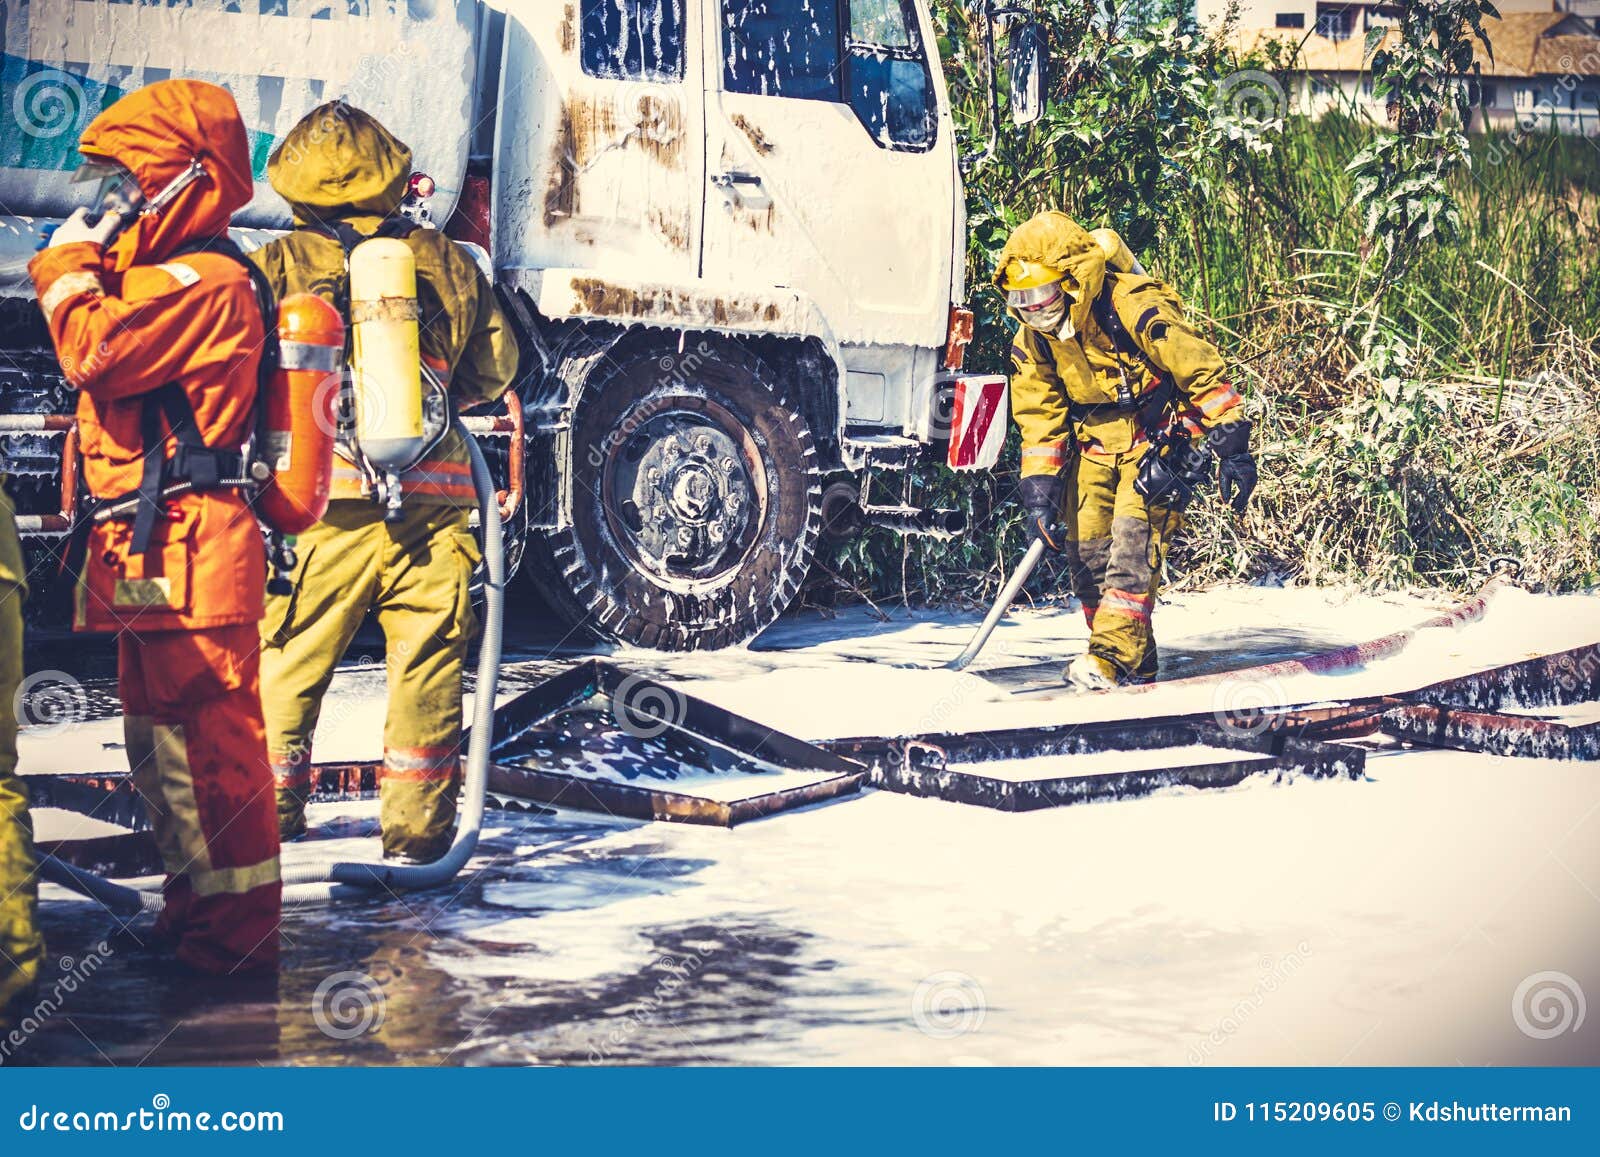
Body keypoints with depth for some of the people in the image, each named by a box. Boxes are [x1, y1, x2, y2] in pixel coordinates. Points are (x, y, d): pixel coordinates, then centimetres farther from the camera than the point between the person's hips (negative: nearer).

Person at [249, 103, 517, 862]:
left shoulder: (280, 265, 0)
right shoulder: (450, 264, 8)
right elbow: (495, 371, 17)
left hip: (322, 493, -1)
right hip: (431, 499, 2)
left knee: (288, 659, 10)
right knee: (426, 663, 9)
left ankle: (270, 809, 18)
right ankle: (414, 828, 10)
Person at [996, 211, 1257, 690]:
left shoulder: (1133, 308, -25)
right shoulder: (1032, 340, -6)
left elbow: (1204, 371, -19)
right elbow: (1040, 419, 4)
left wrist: (1232, 448, -19)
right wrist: (1040, 490, -6)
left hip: (1159, 437, -6)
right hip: (1096, 442, 6)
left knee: (1133, 537, -20)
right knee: (1085, 546, -2)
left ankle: (1117, 655, -23)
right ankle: (1135, 658, 8)